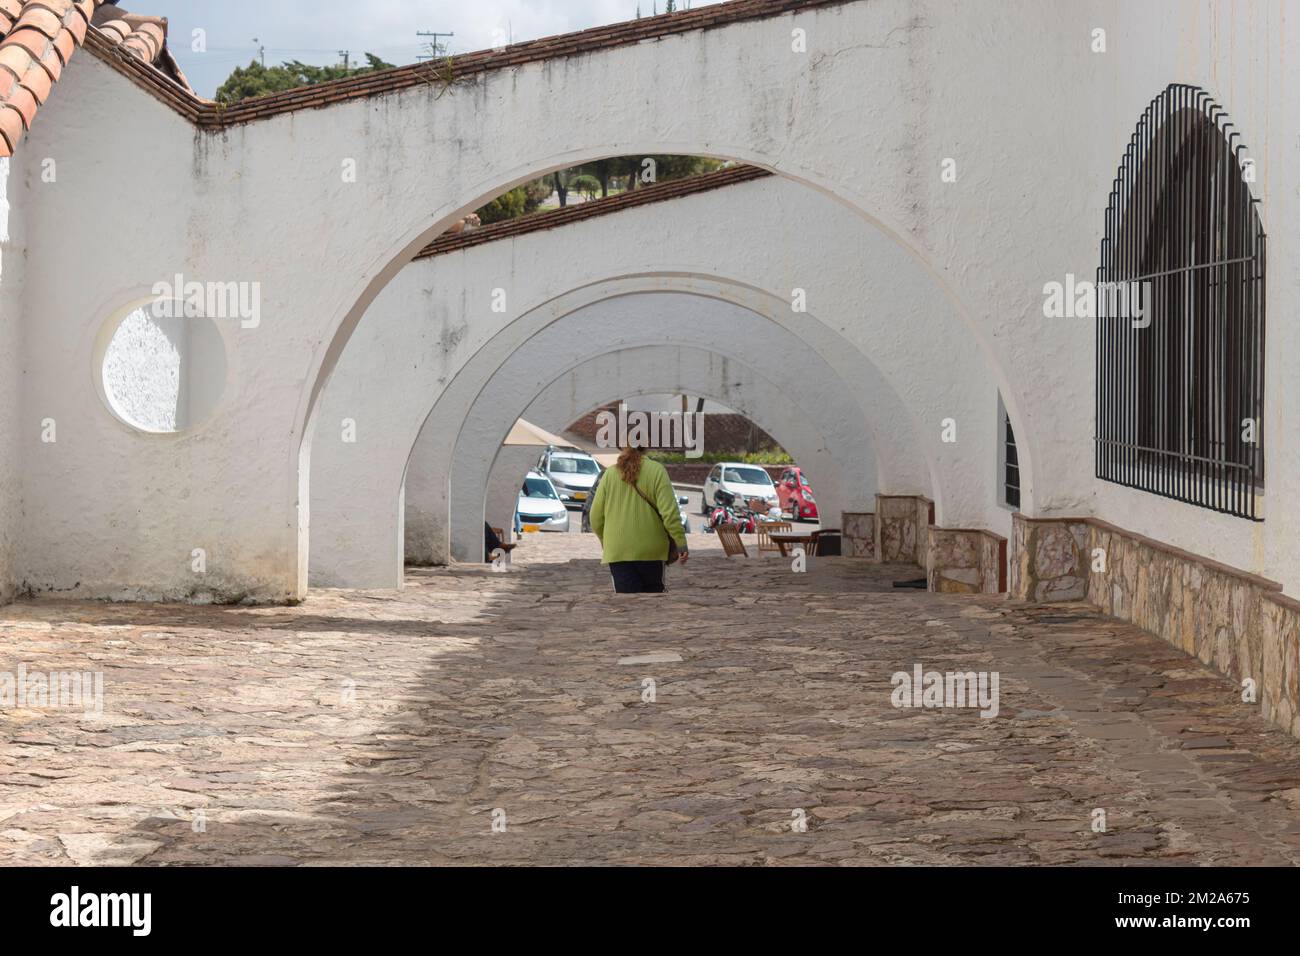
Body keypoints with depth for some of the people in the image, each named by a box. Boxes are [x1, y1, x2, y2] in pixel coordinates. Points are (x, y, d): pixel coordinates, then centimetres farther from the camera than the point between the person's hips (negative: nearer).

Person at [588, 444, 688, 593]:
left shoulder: (610, 474, 1)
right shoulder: (656, 470, -6)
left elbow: (596, 516, 6)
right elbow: (669, 512, -13)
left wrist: (605, 541, 23)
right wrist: (681, 543, -8)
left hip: (618, 551, 1)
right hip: (650, 550, -1)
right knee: (653, 592, 17)